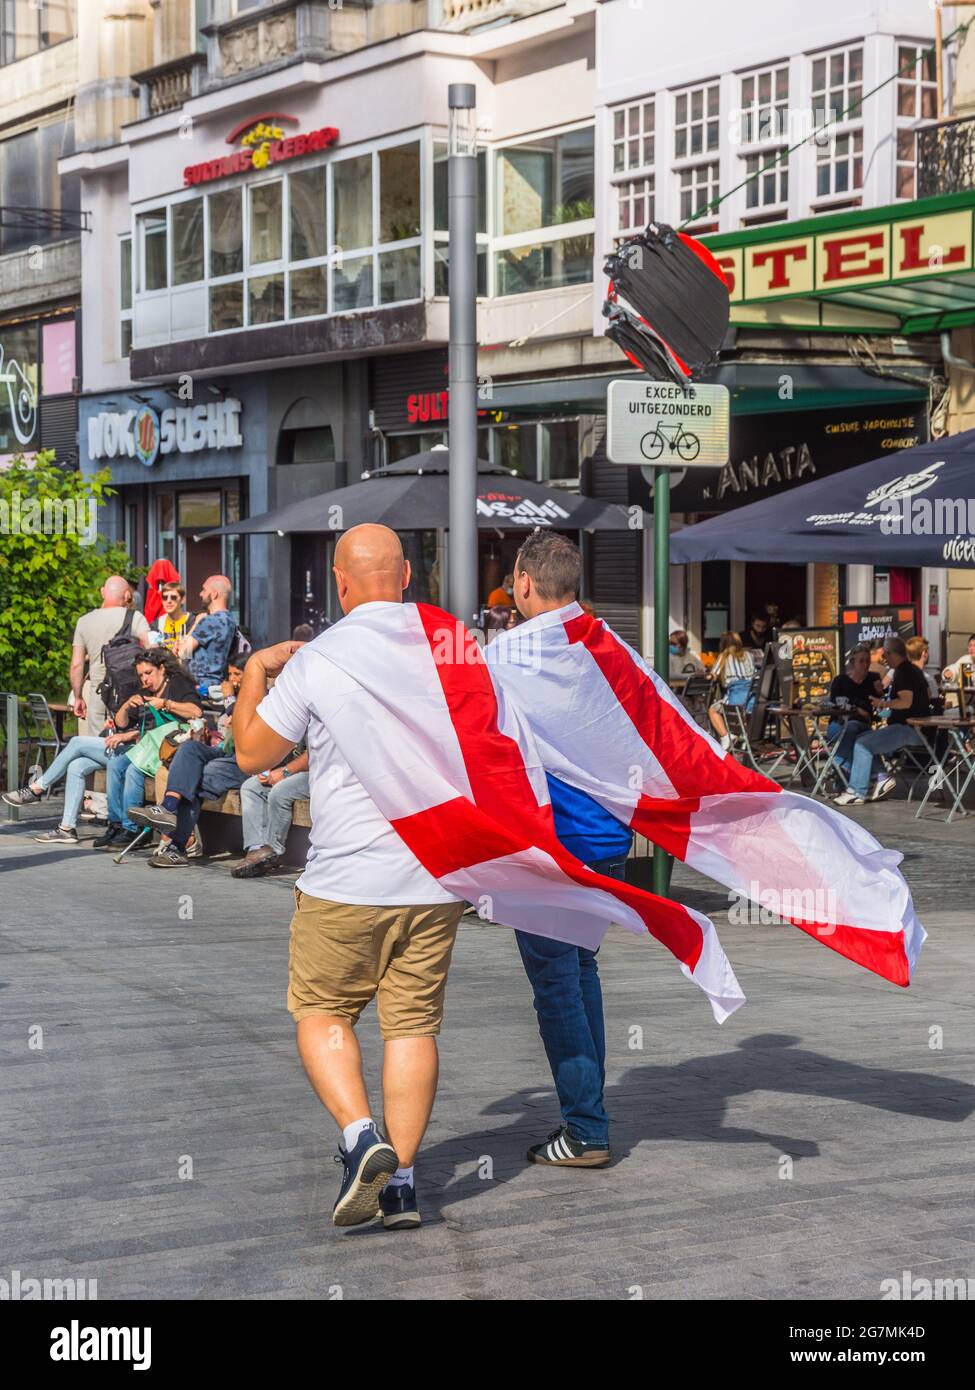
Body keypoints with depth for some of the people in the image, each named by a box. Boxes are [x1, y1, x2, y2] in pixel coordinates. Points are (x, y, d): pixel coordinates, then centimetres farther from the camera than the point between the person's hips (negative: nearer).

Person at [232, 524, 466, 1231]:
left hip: (346, 881, -3)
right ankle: (402, 1179, 9)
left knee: (321, 1012, 13)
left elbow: (253, 753, 1)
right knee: (414, 1024, 9)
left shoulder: (314, 662, -10)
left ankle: (361, 1137, -7)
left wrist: (254, 676, 15)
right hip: (438, 877, 3)